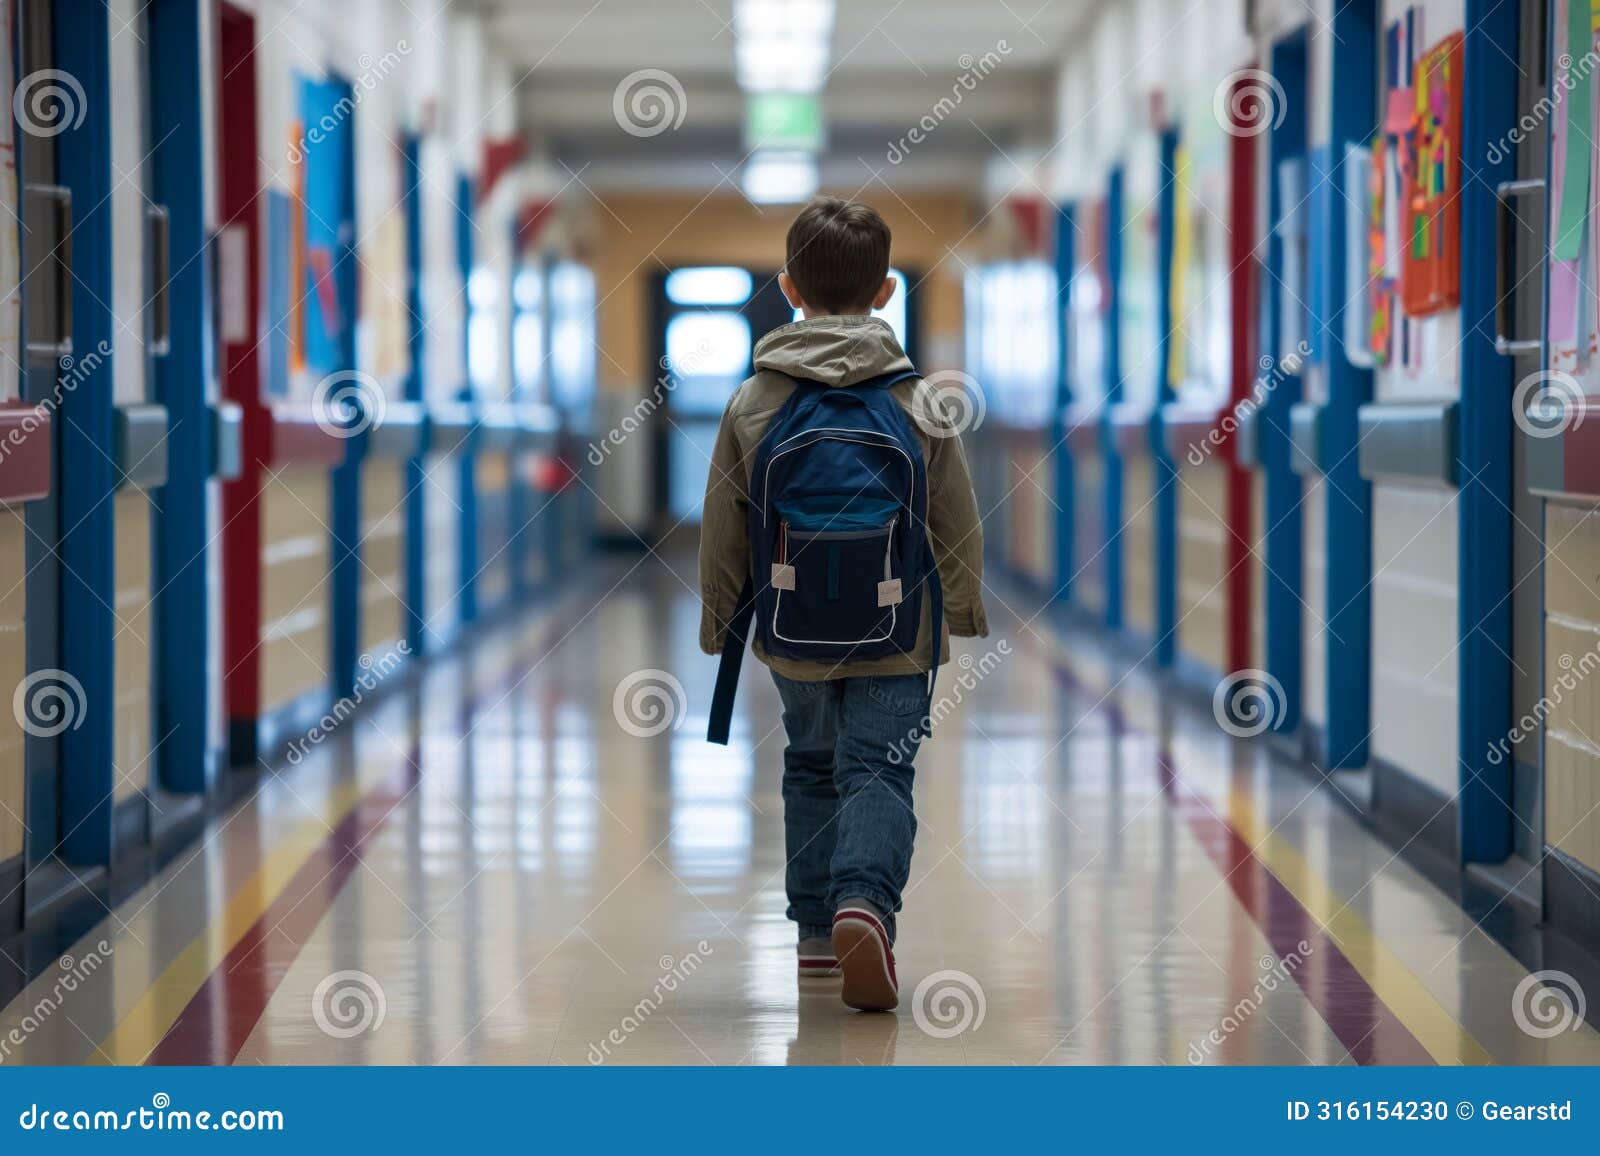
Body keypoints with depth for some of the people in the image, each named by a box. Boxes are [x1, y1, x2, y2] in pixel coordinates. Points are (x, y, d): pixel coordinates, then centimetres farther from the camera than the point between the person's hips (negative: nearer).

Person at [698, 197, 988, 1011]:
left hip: (792, 633, 2)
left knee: (811, 764, 19)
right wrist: (964, 610, 16)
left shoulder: (752, 402, -4)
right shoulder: (917, 402, -5)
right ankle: (864, 901, -27)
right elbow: (956, 524, 1)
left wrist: (719, 623, 13)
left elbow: (724, 528, 1)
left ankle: (818, 929, 24)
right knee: (879, 770, -1)